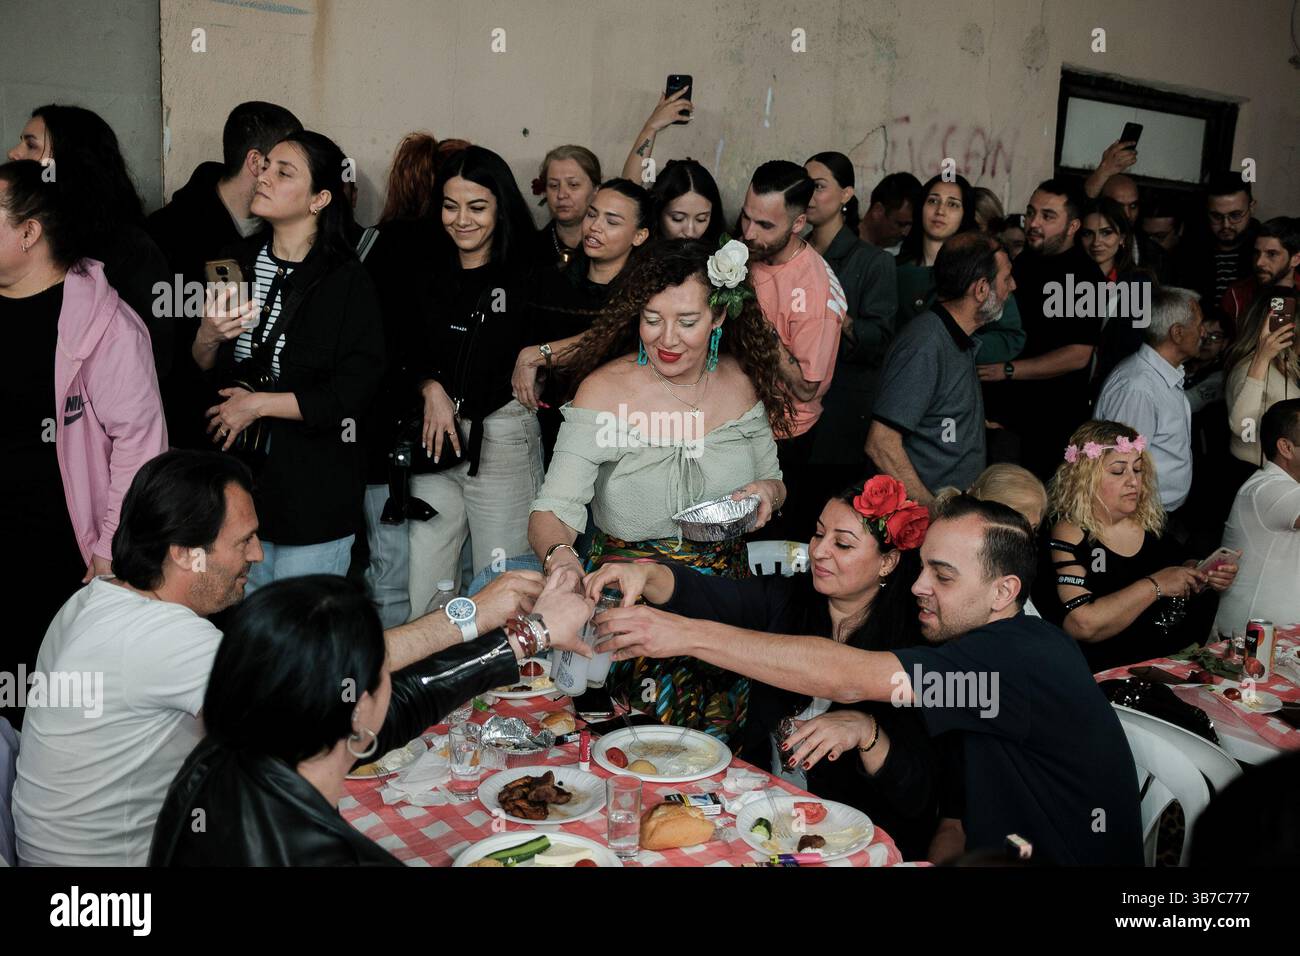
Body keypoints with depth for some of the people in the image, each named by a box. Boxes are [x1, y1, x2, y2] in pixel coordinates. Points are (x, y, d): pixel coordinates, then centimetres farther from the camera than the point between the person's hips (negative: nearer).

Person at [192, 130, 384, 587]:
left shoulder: (347, 280, -11)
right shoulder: (238, 261, 5)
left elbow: (355, 392, -15)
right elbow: (200, 369, 11)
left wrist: (258, 404, -13)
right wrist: (209, 336, -11)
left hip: (314, 488, -5)